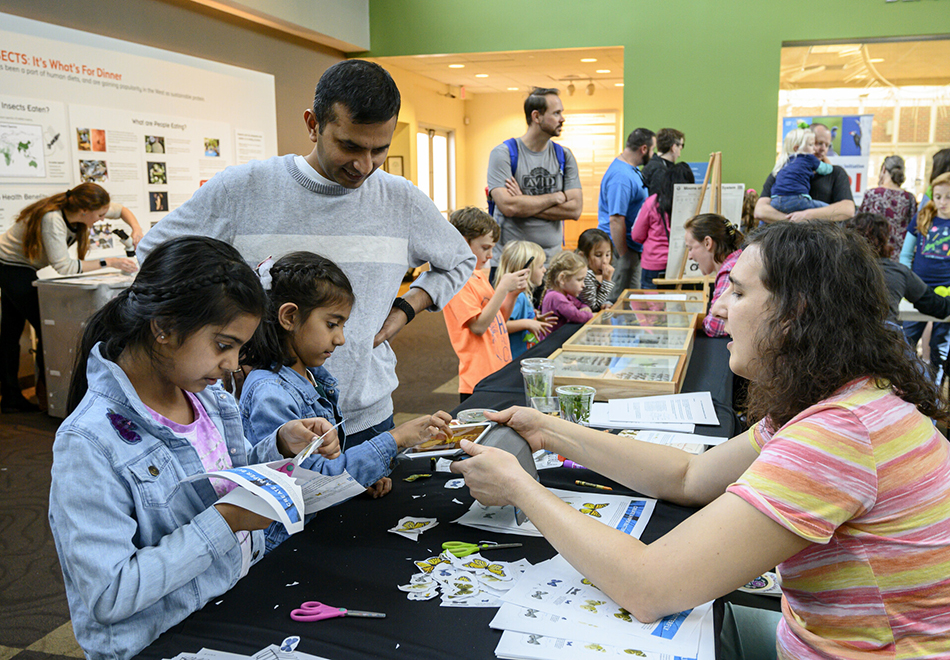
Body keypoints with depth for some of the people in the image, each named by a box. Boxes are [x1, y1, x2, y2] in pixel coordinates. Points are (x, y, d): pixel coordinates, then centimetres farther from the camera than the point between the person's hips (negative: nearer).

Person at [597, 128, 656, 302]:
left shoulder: (631, 170, 14)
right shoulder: (621, 176, -21)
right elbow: (615, 219, -25)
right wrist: (623, 256, -22)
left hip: (631, 246, 11)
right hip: (622, 247, -11)